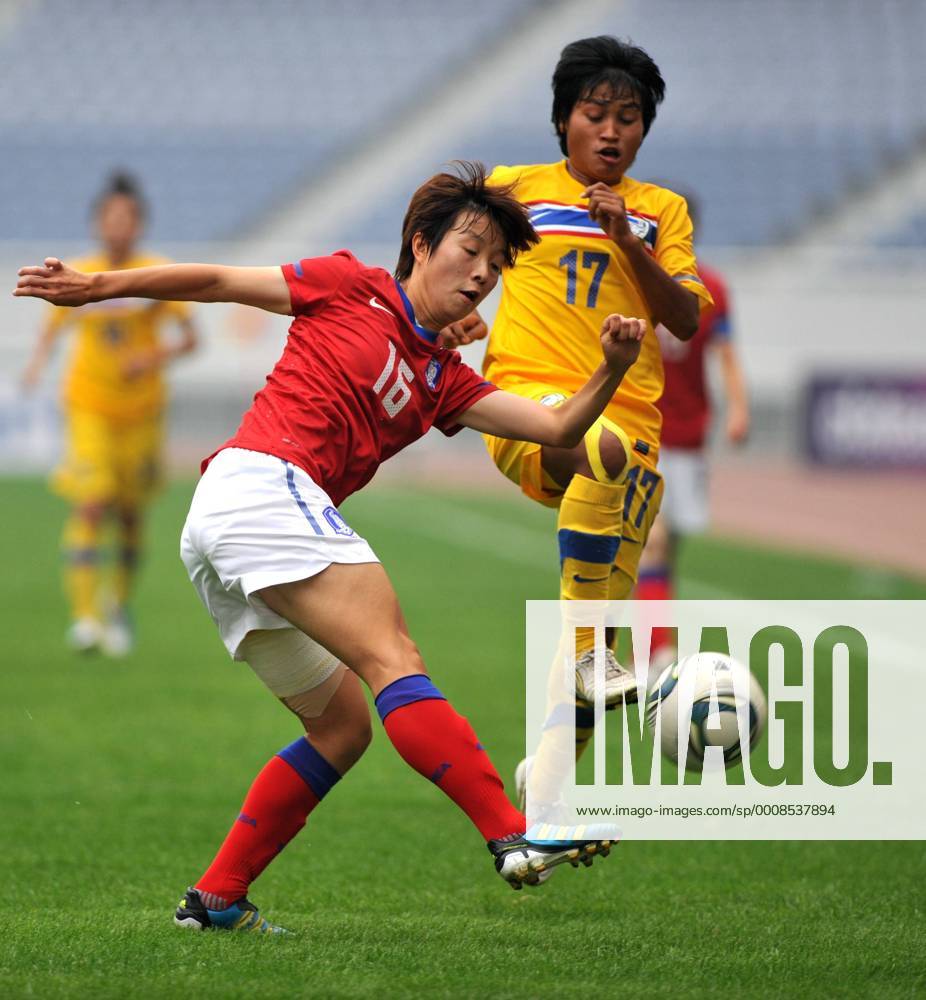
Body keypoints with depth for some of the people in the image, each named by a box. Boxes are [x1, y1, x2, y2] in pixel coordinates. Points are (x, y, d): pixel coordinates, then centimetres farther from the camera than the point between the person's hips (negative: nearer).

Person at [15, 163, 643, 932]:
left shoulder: (444, 383, 23)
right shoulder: (351, 287, 7)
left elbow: (558, 427, 14)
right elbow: (218, 282, 13)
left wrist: (612, 371, -3)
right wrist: (97, 286, 11)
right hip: (262, 484, -9)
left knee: (342, 726, 10)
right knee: (394, 661, -20)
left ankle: (216, 898, 8)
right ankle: (515, 837, -32)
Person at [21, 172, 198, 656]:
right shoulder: (77, 277, -3)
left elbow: (189, 337, -7)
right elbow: (52, 327, 9)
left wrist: (157, 357, -26)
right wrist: (38, 360, -12)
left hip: (141, 409, 1)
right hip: (89, 407, -1)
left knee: (130, 513, 9)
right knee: (91, 505, -17)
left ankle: (120, 603, 34)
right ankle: (85, 613, -19)